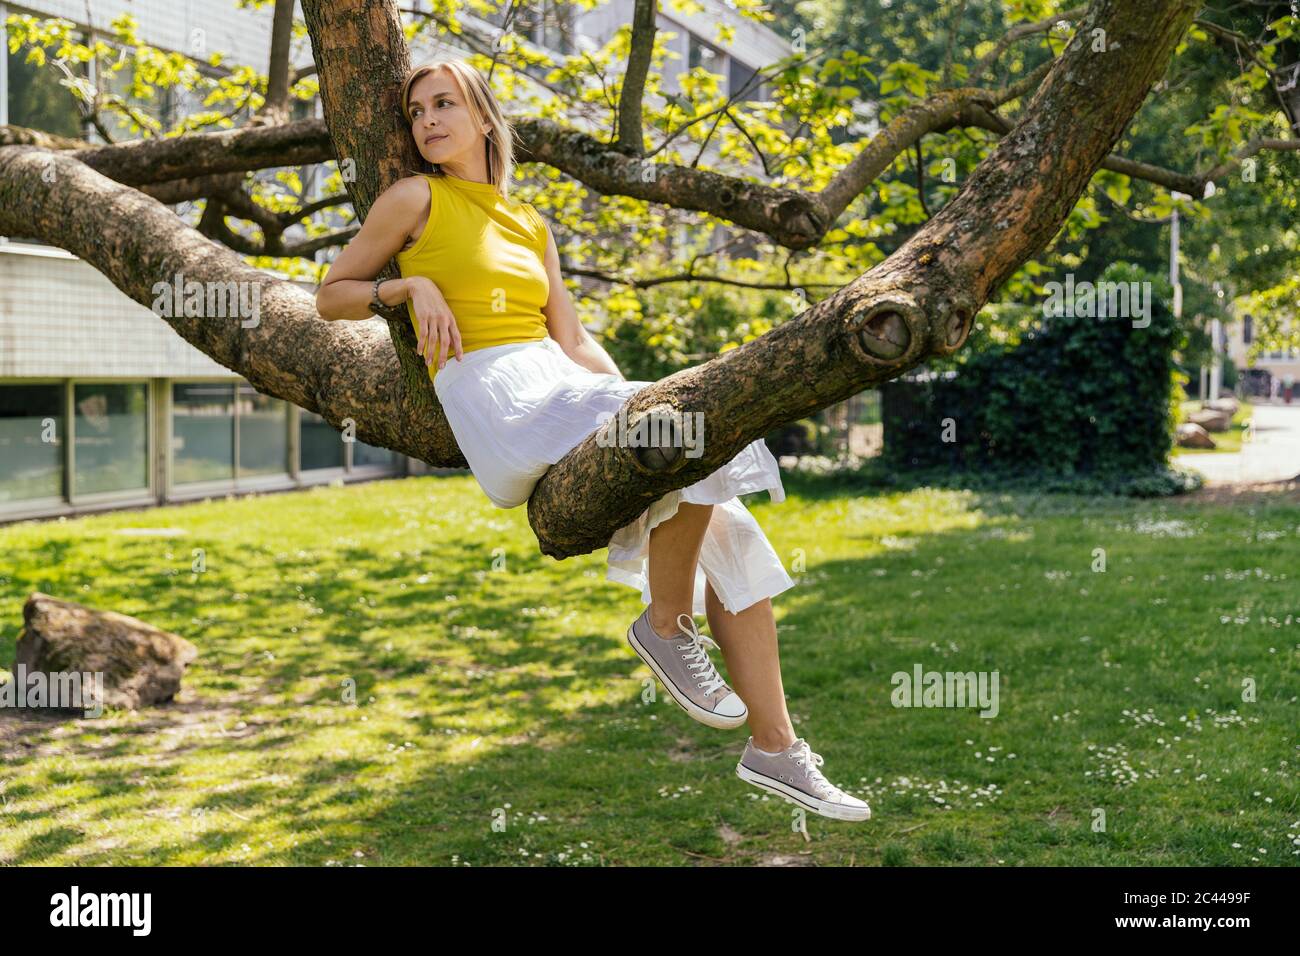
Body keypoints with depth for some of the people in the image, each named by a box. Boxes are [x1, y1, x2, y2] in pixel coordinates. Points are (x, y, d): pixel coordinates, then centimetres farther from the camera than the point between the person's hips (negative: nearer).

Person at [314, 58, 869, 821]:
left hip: (560, 385, 6)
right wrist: (413, 285, -6)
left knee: (725, 527, -10)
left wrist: (633, 401, -1)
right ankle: (667, 622, -9)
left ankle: (774, 745, -9)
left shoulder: (532, 226, 24)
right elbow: (331, 296, 12)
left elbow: (573, 338, 17)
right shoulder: (415, 199, 10)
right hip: (493, 395, -6)